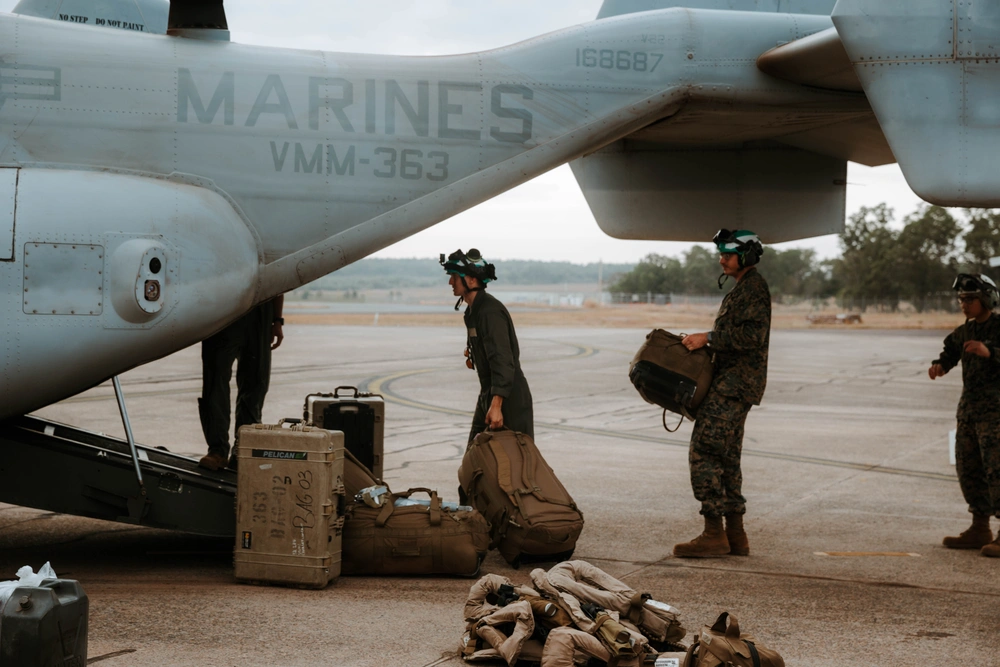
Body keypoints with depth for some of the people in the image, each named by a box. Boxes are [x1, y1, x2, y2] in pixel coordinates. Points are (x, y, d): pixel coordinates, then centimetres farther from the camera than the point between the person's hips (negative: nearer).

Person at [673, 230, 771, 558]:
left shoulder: (754, 287, -11)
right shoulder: (742, 288, 22)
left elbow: (752, 336, -22)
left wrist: (708, 338, -20)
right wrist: (703, 341, 14)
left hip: (734, 384, -11)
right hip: (732, 382, 11)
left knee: (704, 452, -13)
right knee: (726, 458, 12)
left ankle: (714, 534, -13)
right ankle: (735, 536, 15)